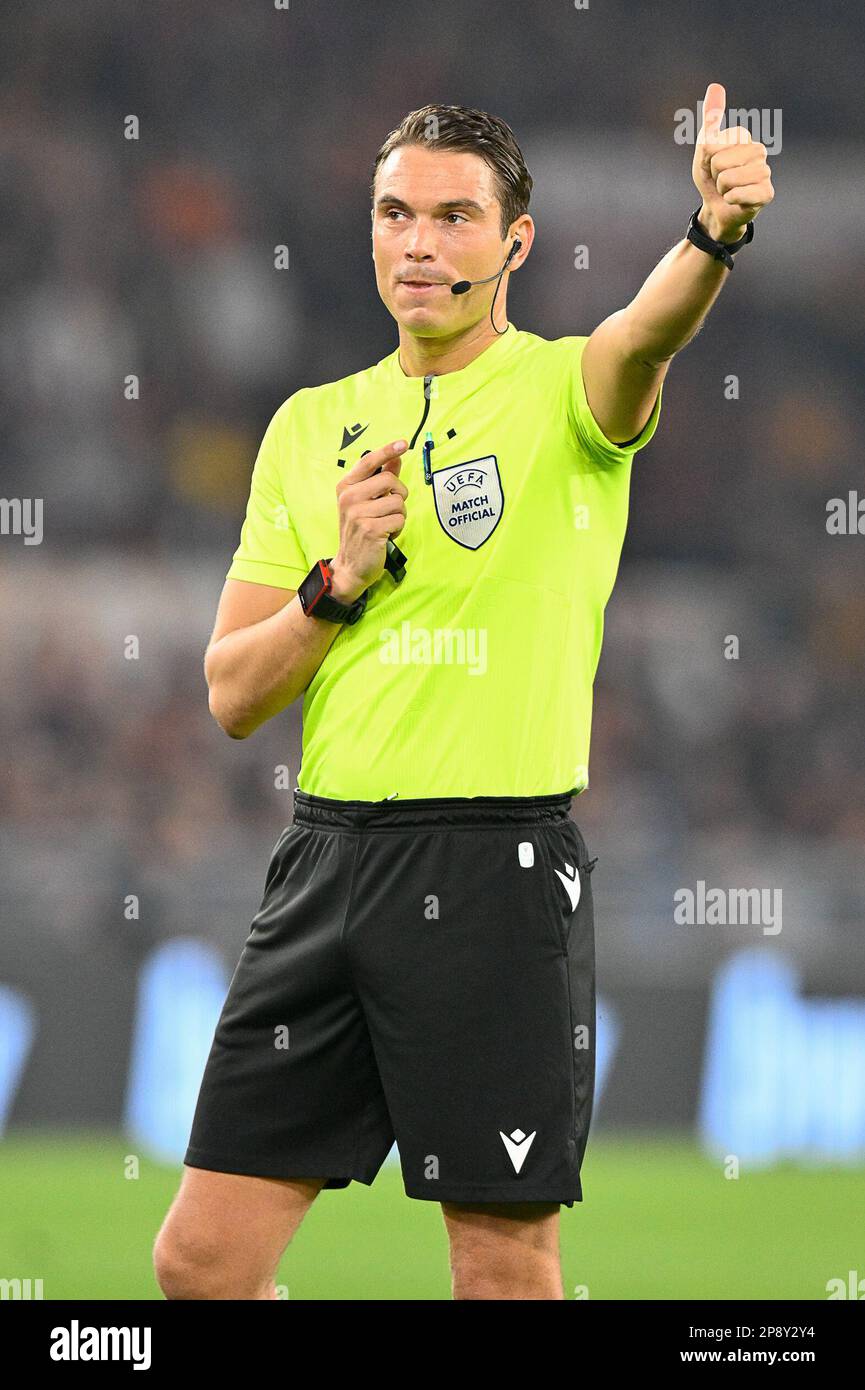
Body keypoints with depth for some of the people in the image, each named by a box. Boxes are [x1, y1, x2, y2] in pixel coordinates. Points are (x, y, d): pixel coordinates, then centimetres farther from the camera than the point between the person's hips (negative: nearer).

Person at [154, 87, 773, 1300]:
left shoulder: (561, 393, -2)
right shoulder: (311, 426, 12)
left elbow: (642, 338, -28)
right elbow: (232, 696, 11)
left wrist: (715, 234, -49)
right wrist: (337, 580, -7)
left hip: (498, 868, -5)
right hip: (329, 860, 5)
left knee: (505, 1270, -2)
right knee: (202, 1261, 3)